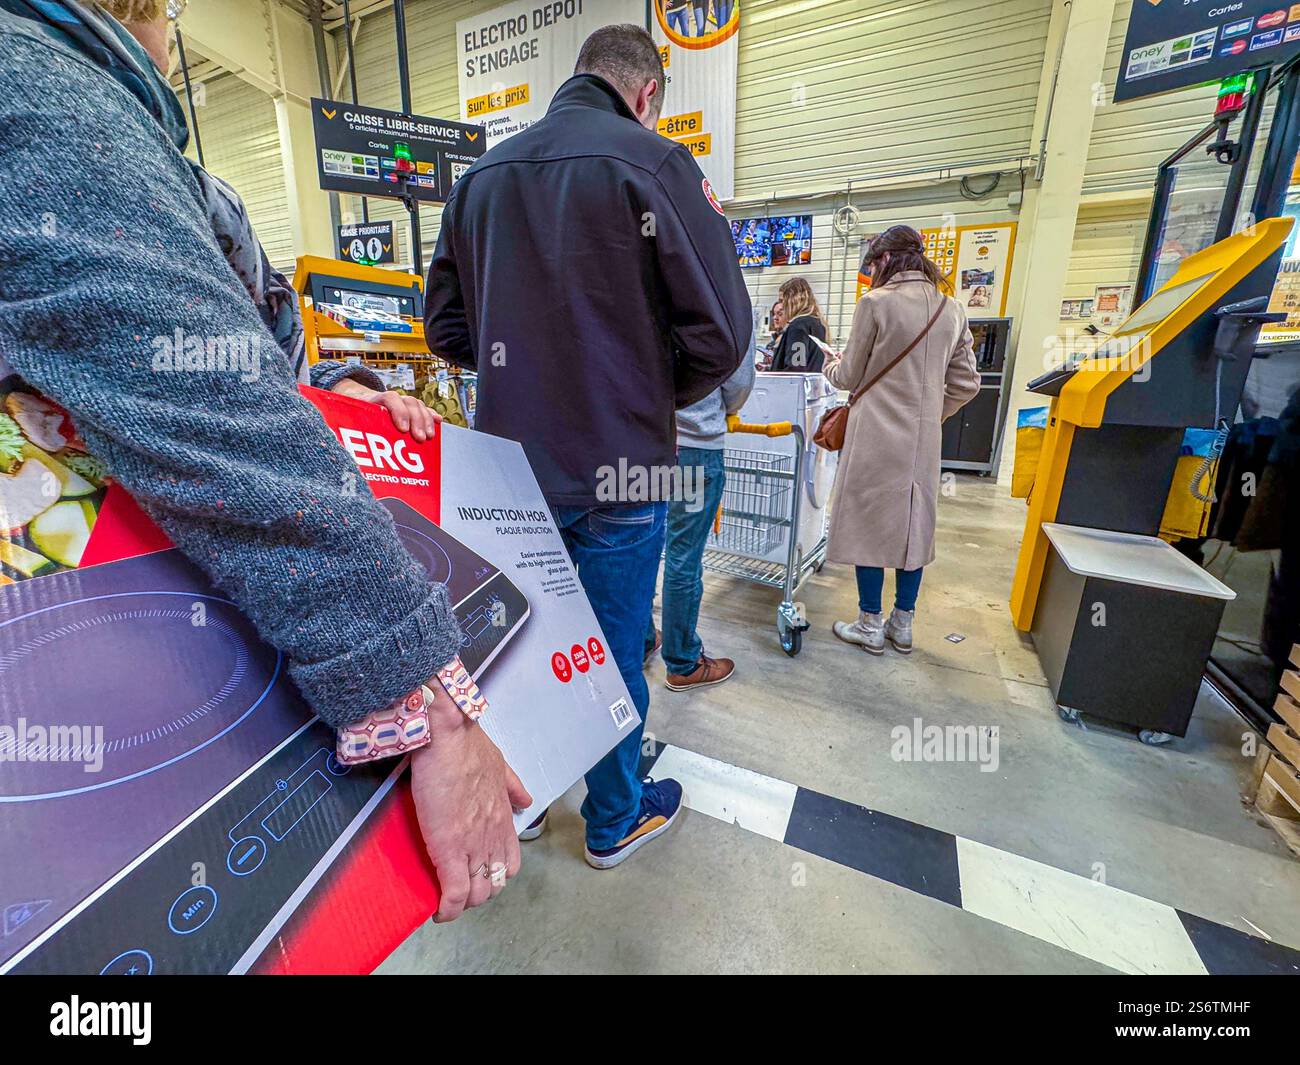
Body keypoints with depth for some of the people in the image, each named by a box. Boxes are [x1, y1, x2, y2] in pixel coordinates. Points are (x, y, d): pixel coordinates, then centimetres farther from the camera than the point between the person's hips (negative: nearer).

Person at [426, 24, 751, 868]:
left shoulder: (482, 176, 11)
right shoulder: (653, 161, -7)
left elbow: (447, 327, 12)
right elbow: (719, 336, -12)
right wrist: (655, 399, 6)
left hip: (511, 463, 6)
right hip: (616, 467, -5)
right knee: (614, 653, 11)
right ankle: (616, 820, 36)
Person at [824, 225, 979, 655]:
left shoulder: (876, 302, -8)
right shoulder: (952, 310, 10)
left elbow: (850, 377, -1)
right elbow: (966, 384, 11)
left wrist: (832, 365, 20)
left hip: (877, 435, -6)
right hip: (924, 439, 6)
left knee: (870, 523, 4)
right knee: (914, 525, 13)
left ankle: (870, 626, 13)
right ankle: (903, 624, 24)